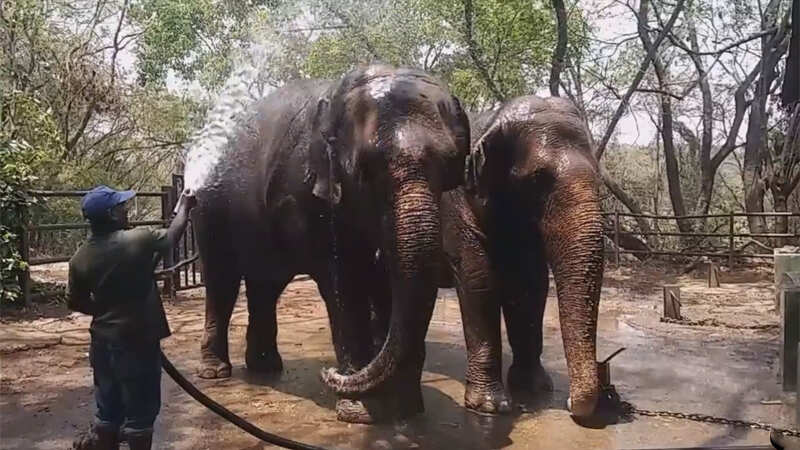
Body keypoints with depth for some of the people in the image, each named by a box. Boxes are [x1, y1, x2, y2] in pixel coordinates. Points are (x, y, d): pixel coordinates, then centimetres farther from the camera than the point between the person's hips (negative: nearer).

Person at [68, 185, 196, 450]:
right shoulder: (138, 240, -15)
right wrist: (184, 207, 21)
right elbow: (172, 235, 5)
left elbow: (76, 304, 6)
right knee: (140, 409, 8)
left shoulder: (80, 258, -2)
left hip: (103, 340, 5)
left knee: (108, 408, 20)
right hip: (138, 340, -5)